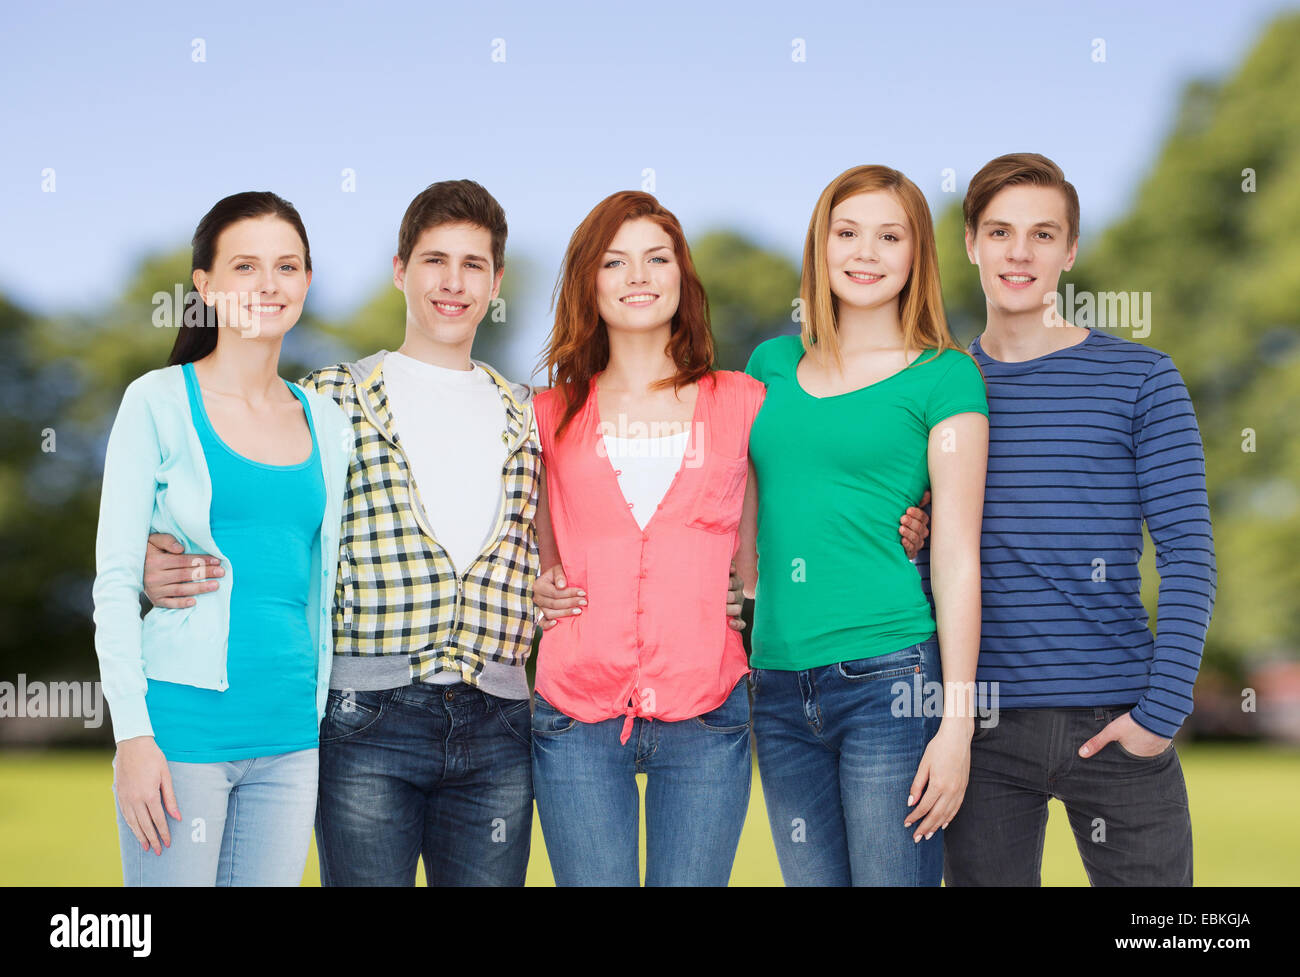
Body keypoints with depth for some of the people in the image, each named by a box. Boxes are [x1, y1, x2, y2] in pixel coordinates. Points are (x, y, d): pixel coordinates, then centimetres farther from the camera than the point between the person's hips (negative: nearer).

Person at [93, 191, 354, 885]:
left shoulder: (326, 423, 11)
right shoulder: (158, 403, -2)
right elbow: (114, 581, -5)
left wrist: (325, 715, 13)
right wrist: (133, 734, -12)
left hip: (291, 734, 5)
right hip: (183, 724, -4)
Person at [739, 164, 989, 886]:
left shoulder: (944, 377, 0)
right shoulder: (772, 365, 13)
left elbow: (958, 557, -4)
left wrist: (956, 722, -9)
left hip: (890, 680, -4)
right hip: (780, 690, 4)